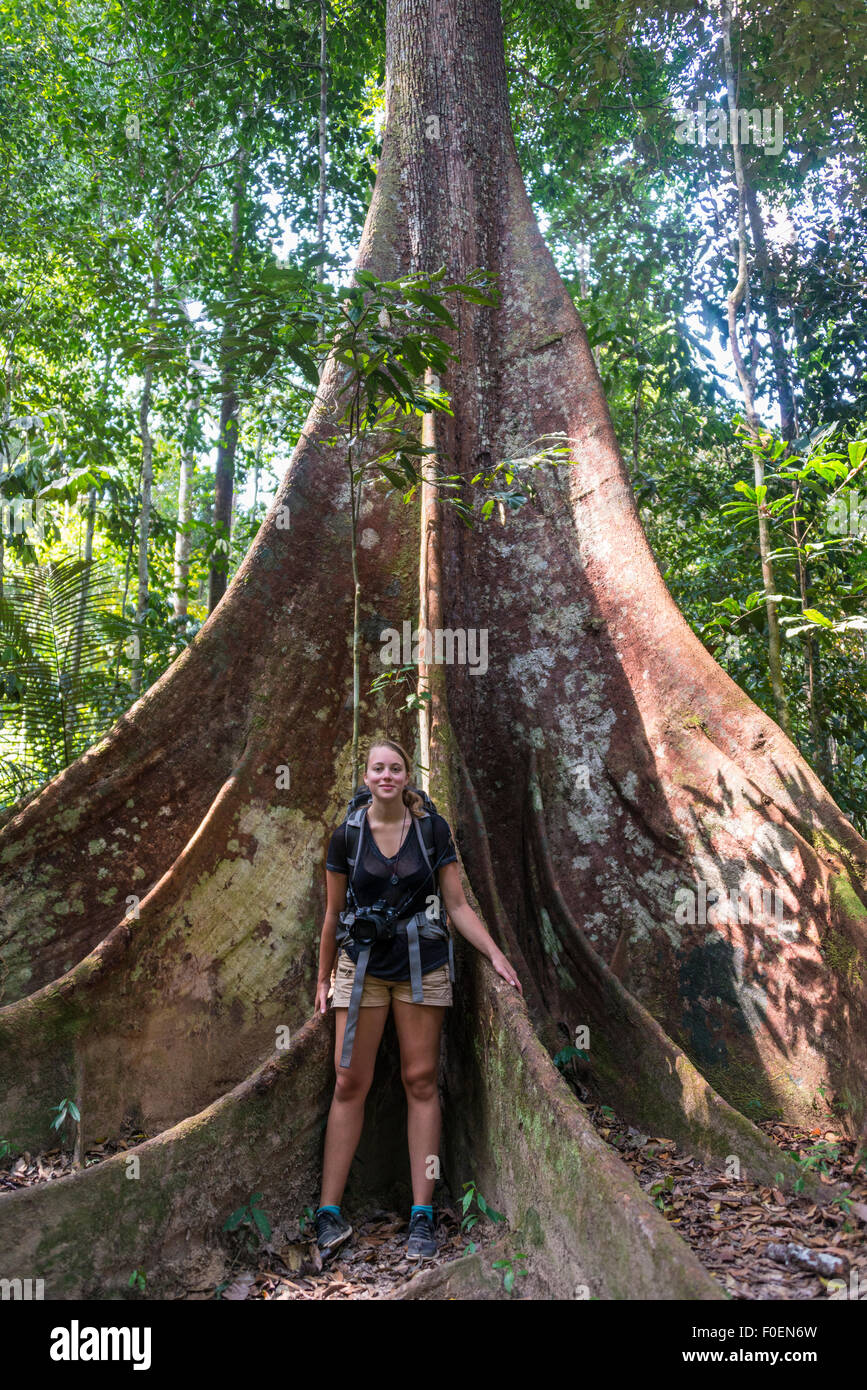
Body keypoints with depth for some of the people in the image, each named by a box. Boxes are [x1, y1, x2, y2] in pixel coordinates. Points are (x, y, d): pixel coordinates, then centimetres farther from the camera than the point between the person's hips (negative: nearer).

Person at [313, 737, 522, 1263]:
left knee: (421, 1081, 4)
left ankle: (422, 1214, 15)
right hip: (362, 965, 0)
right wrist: (323, 978, 12)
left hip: (423, 967, 0)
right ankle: (330, 1212, 13)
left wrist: (495, 952, -9)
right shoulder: (347, 836, -2)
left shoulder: (434, 829, -3)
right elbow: (334, 913, 7)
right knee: (350, 1084, 1)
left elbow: (457, 904, 1)